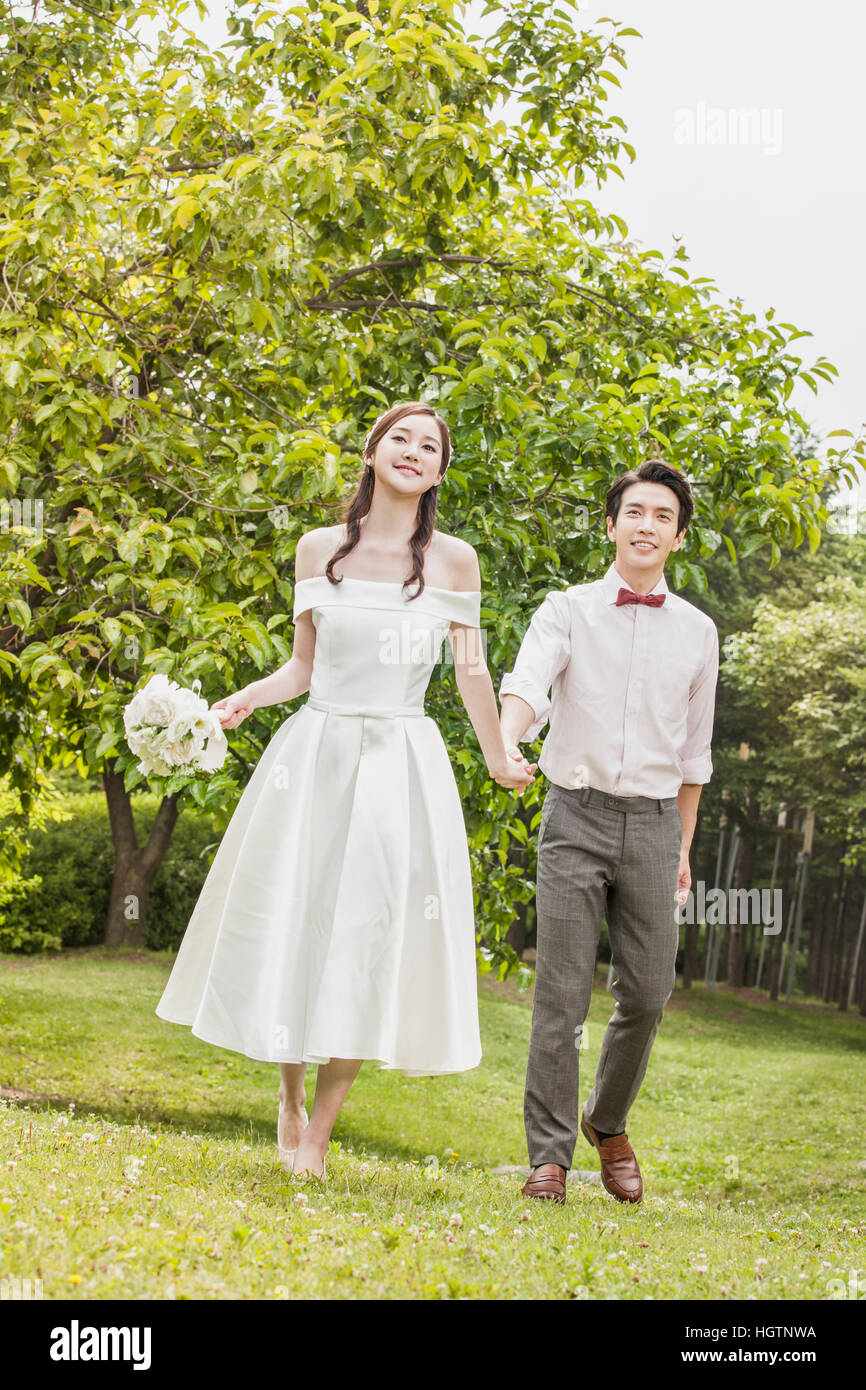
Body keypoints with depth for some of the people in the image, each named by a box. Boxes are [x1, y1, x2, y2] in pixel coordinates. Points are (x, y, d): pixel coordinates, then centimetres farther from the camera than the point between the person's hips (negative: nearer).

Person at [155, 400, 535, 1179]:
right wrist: (242, 700, -8)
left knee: (372, 938, -3)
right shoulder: (319, 549, 6)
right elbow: (303, 668, 9)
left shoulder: (452, 560, 2)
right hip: (315, 754, 1)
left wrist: (498, 758, 12)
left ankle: (320, 1132, 8)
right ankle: (290, 1095, 26)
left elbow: (471, 670, 8)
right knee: (289, 922, 4)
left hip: (402, 762, -1)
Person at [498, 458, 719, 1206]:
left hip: (653, 821, 3)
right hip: (577, 814, -2)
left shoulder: (697, 632, 10)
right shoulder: (568, 611, 2)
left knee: (647, 993, 4)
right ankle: (550, 1152, 5)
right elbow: (527, 682, -17)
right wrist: (506, 744, -39)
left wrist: (683, 848, 16)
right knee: (562, 994, -4)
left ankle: (609, 1122, 29)